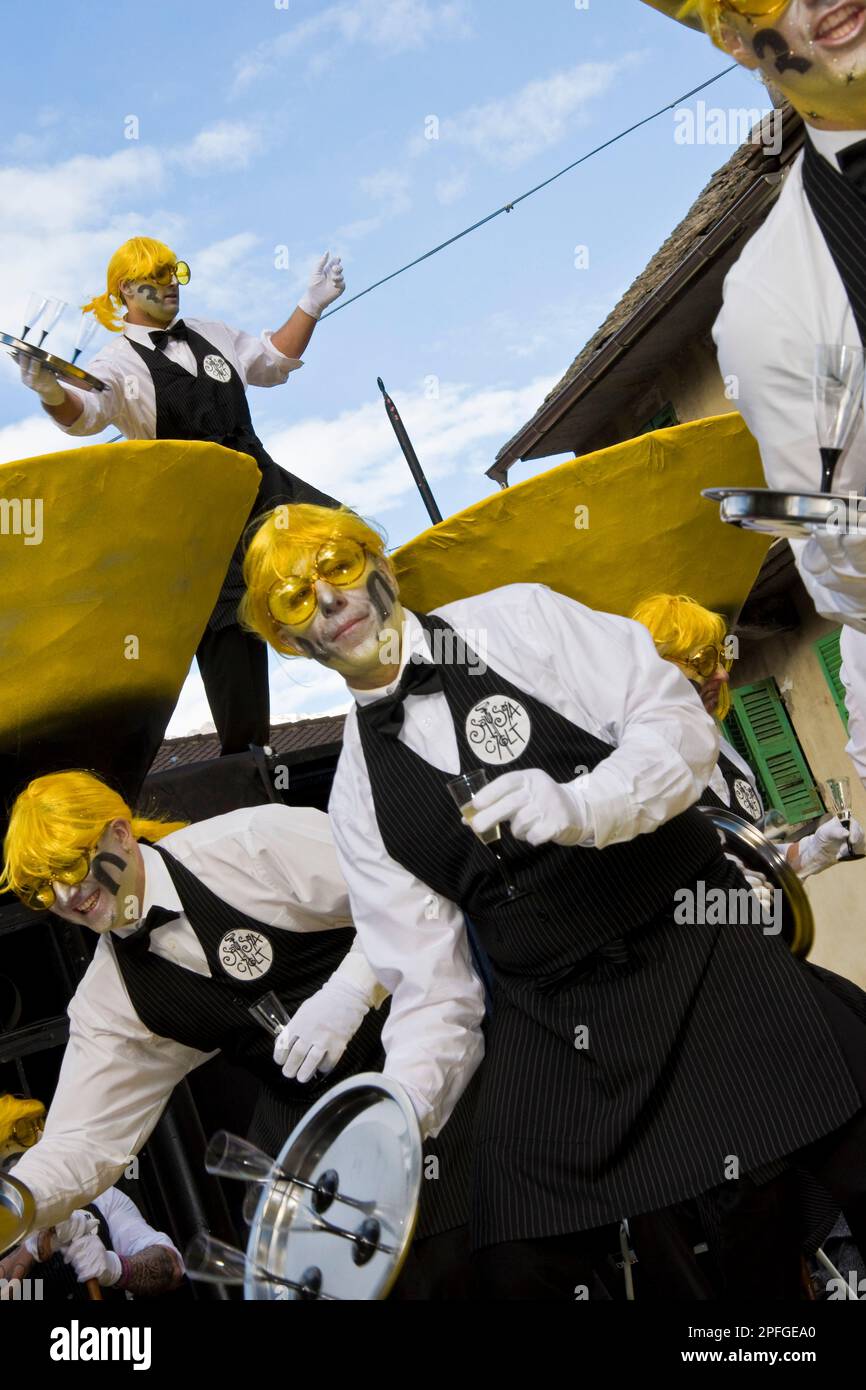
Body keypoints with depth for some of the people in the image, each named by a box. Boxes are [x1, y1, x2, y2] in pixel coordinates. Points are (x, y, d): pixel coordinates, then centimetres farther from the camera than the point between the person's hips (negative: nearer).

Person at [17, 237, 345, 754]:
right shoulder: (120, 363, -7)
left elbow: (274, 360, 27)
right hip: (200, 512, -6)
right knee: (227, 623, -5)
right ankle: (244, 751, 7)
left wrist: (312, 305, 20)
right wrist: (54, 394, -49)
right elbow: (87, 412, -27)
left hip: (264, 479, 6)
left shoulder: (210, 334, 13)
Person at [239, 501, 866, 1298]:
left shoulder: (519, 620, 2)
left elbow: (682, 725, -5)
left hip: (700, 942, -2)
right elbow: (426, 977, 6)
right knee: (522, 1268, -8)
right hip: (548, 1016, 3)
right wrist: (403, 1101, -12)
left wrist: (578, 806, -23)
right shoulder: (359, 797, 9)